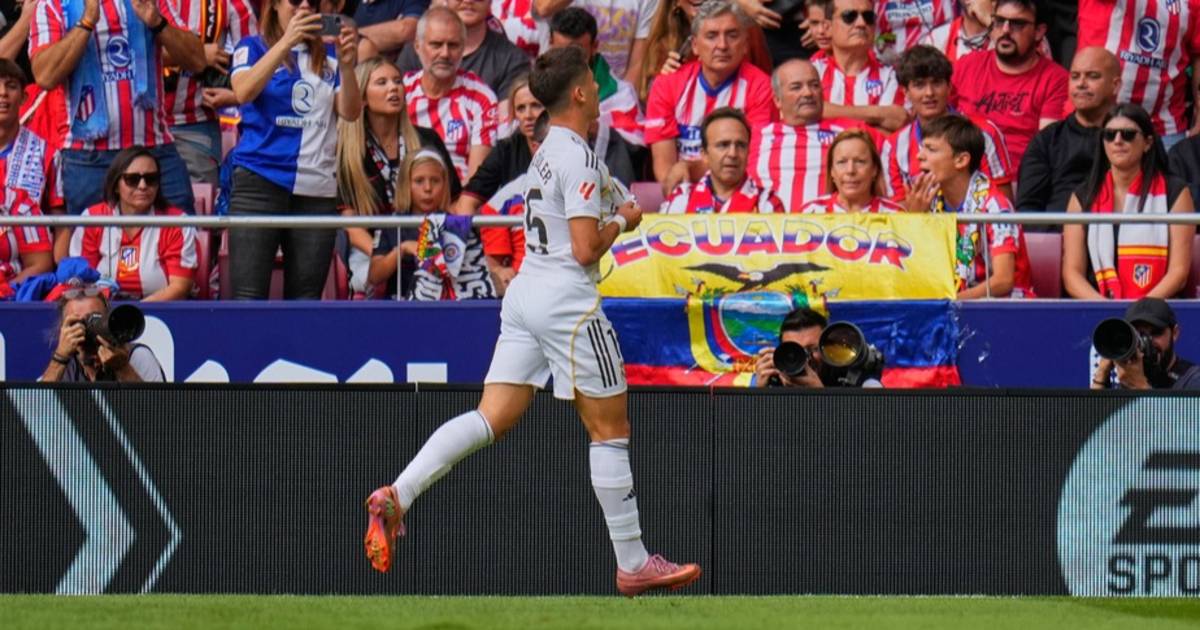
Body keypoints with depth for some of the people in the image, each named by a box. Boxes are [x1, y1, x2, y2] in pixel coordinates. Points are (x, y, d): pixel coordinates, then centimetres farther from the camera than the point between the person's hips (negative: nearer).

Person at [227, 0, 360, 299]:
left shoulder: (329, 56, 14)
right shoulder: (253, 48, 7)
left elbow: (351, 112, 4)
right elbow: (244, 92, -13)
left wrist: (346, 65, -14)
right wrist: (287, 41, -23)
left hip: (317, 188, 3)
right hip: (261, 181, -3)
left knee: (305, 297, 2)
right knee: (248, 296, -12)